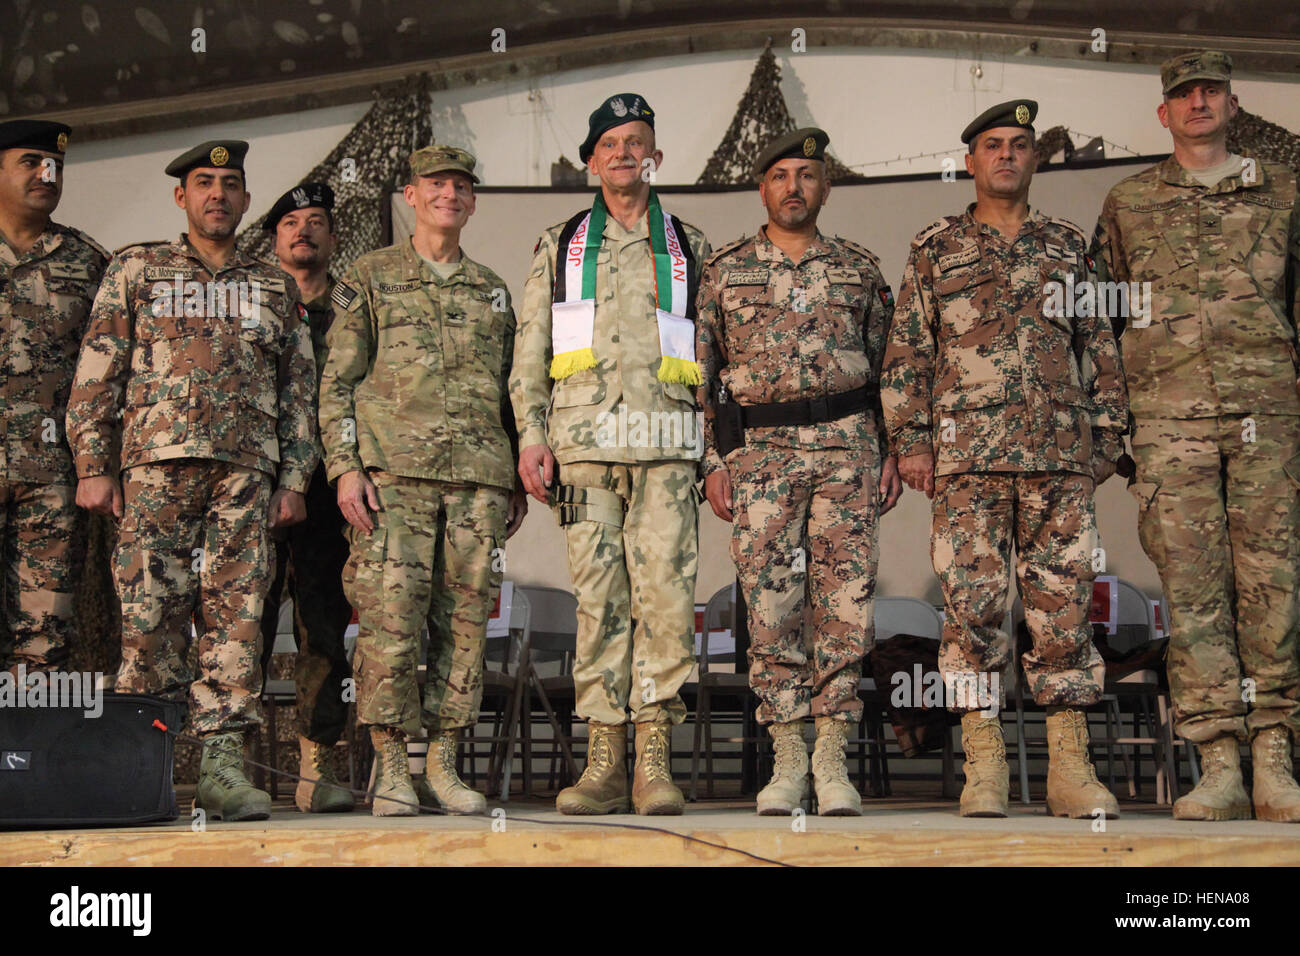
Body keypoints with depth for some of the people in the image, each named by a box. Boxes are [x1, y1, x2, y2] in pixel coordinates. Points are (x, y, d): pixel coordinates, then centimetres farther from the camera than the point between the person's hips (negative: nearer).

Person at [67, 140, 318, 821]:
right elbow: (97, 374, 8)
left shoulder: (275, 287, 20)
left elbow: (299, 388, 18)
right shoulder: (136, 268, 14)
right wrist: (93, 466, -1)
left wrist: (294, 479, 8)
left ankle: (221, 762, -5)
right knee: (151, 617, -7)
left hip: (247, 470, 2)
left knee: (235, 617, -6)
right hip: (157, 461, -2)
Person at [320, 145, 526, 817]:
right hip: (394, 470, -3)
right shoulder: (369, 278, 10)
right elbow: (338, 381, 5)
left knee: (465, 622, 1)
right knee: (390, 619, -9)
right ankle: (390, 769, -2)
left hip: (480, 476, 4)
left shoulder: (493, 291, 20)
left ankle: (444, 766, 8)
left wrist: (520, 482, 15)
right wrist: (345, 468, -7)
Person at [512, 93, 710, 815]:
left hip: (667, 442, 0)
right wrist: (531, 436, 2)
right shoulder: (560, 246, 19)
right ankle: (604, 763, 1)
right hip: (584, 437, 1)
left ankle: (655, 762, -7)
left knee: (664, 592, -10)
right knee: (597, 597, -2)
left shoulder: (689, 248, 17)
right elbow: (530, 350, 14)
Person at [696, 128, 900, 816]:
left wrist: (893, 452, 6)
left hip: (848, 447, 1)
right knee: (770, 604, -4)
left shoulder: (860, 270, 13)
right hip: (761, 447, 0)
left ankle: (832, 760, 4)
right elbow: (703, 373, 9)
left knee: (844, 602, -3)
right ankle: (788, 761, 4)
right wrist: (713, 462, 2)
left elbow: (888, 366, 15)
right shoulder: (723, 272, 10)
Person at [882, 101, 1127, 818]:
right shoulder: (935, 249, 12)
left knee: (1063, 603, -1)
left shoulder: (1067, 246, 17)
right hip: (966, 454, -1)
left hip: (1060, 454, 2)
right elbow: (906, 352, 9)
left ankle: (1070, 766, 3)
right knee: (972, 604, -6)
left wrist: (1107, 434, 10)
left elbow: (1099, 347, 18)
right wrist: (909, 440, 0)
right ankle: (983, 766, -1)